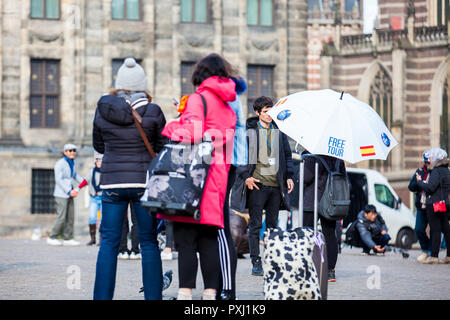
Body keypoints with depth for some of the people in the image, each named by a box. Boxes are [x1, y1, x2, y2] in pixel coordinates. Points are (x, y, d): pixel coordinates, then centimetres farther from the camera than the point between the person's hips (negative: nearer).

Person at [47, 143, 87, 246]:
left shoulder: (73, 163, 12)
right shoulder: (60, 164, -12)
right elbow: (59, 180, -16)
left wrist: (83, 181, 18)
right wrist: (69, 191, -19)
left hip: (70, 193, 8)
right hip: (61, 194, -8)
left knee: (71, 217, 7)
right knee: (61, 217, -10)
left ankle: (68, 238, 13)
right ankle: (52, 238, 0)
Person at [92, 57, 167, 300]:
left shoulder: (102, 110, 0)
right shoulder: (152, 112, -7)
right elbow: (163, 147, 2)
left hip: (112, 183, 1)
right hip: (144, 181, -1)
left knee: (109, 243, 4)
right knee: (149, 242, 6)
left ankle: (102, 296, 0)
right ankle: (153, 296, 5)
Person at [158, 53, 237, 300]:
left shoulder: (199, 98, -4)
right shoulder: (228, 105, 18)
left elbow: (193, 133, -16)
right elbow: (227, 138, 16)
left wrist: (170, 129, 1)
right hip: (219, 176, 7)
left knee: (185, 240, -7)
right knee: (209, 241, 9)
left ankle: (185, 293, -13)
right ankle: (210, 293, 7)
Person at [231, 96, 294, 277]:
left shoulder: (279, 130, 14)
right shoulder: (248, 130, 3)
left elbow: (287, 154, 19)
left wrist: (289, 176, 8)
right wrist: (246, 177, -9)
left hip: (276, 184, 4)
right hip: (257, 183, -3)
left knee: (272, 224, 7)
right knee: (256, 225, -3)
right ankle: (256, 263, -1)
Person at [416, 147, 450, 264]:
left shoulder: (437, 171, -13)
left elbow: (430, 187, -21)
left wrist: (420, 182, -5)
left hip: (434, 205, -9)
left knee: (435, 230, -7)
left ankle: (434, 256, -6)